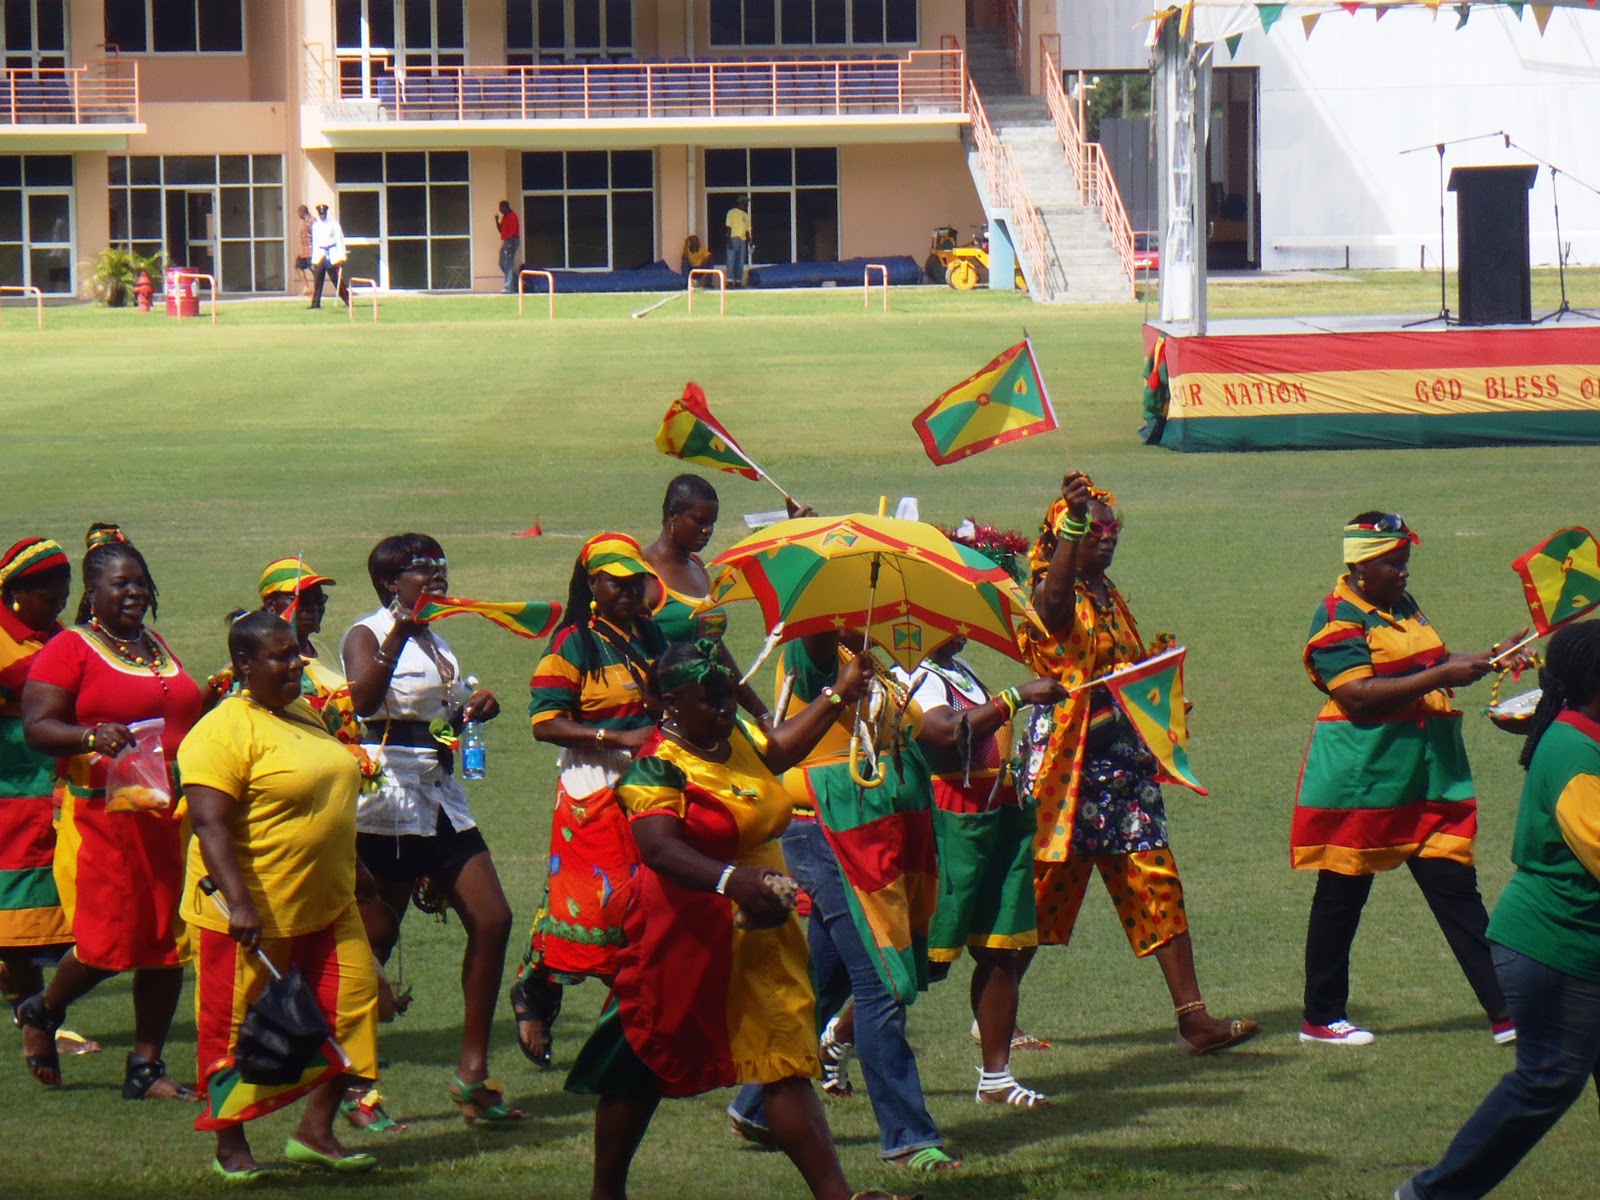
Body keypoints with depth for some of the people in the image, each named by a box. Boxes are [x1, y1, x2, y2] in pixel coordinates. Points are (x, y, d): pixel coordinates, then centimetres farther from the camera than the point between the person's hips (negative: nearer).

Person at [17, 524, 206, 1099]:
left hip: (170, 814, 7)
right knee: (108, 941, -7)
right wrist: (92, 737, -28)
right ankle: (42, 1012, 22)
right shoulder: (69, 649, -5)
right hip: (102, 814, -7)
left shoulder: (156, 646, 19)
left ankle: (147, 1067, 11)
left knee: (168, 942, 3)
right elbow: (37, 728, -13)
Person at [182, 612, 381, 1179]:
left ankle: (316, 1132, 11)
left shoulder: (305, 717, 13)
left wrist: (350, 874, 27)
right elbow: (211, 825, -23)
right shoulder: (224, 733, -15)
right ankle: (230, 1149, 14)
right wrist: (239, 904, -30)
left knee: (351, 1004, 1)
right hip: (251, 918, -8)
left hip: (326, 909, 8)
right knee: (238, 1028, 2)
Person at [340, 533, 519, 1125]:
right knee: (375, 938, -4)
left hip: (442, 798, 8)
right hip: (390, 799, -8)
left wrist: (476, 705, 11)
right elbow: (363, 699, -29)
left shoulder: (434, 640, 16)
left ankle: (472, 1071, 7)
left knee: (492, 921, 1)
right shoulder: (367, 635, -9)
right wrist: (399, 634, -38)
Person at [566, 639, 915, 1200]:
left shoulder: (737, 736, 8)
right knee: (640, 1069, 4)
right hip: (686, 941, -8)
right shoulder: (658, 767, -19)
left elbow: (779, 748, 32)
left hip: (760, 935, 8)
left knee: (787, 1066, 2)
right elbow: (659, 848, -34)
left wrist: (839, 694, 35)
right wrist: (731, 880, -48)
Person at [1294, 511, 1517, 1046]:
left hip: (1428, 779, 7)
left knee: (1455, 887, 2)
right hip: (1360, 779, -7)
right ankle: (1321, 1017, 14)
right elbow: (1358, 695, -23)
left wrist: (1482, 659, 11)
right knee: (1341, 896, 4)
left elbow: (1425, 661, 29)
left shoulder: (1403, 606, 15)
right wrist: (1439, 676, -24)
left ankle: (1505, 1011, -2)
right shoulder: (1337, 619, -12)